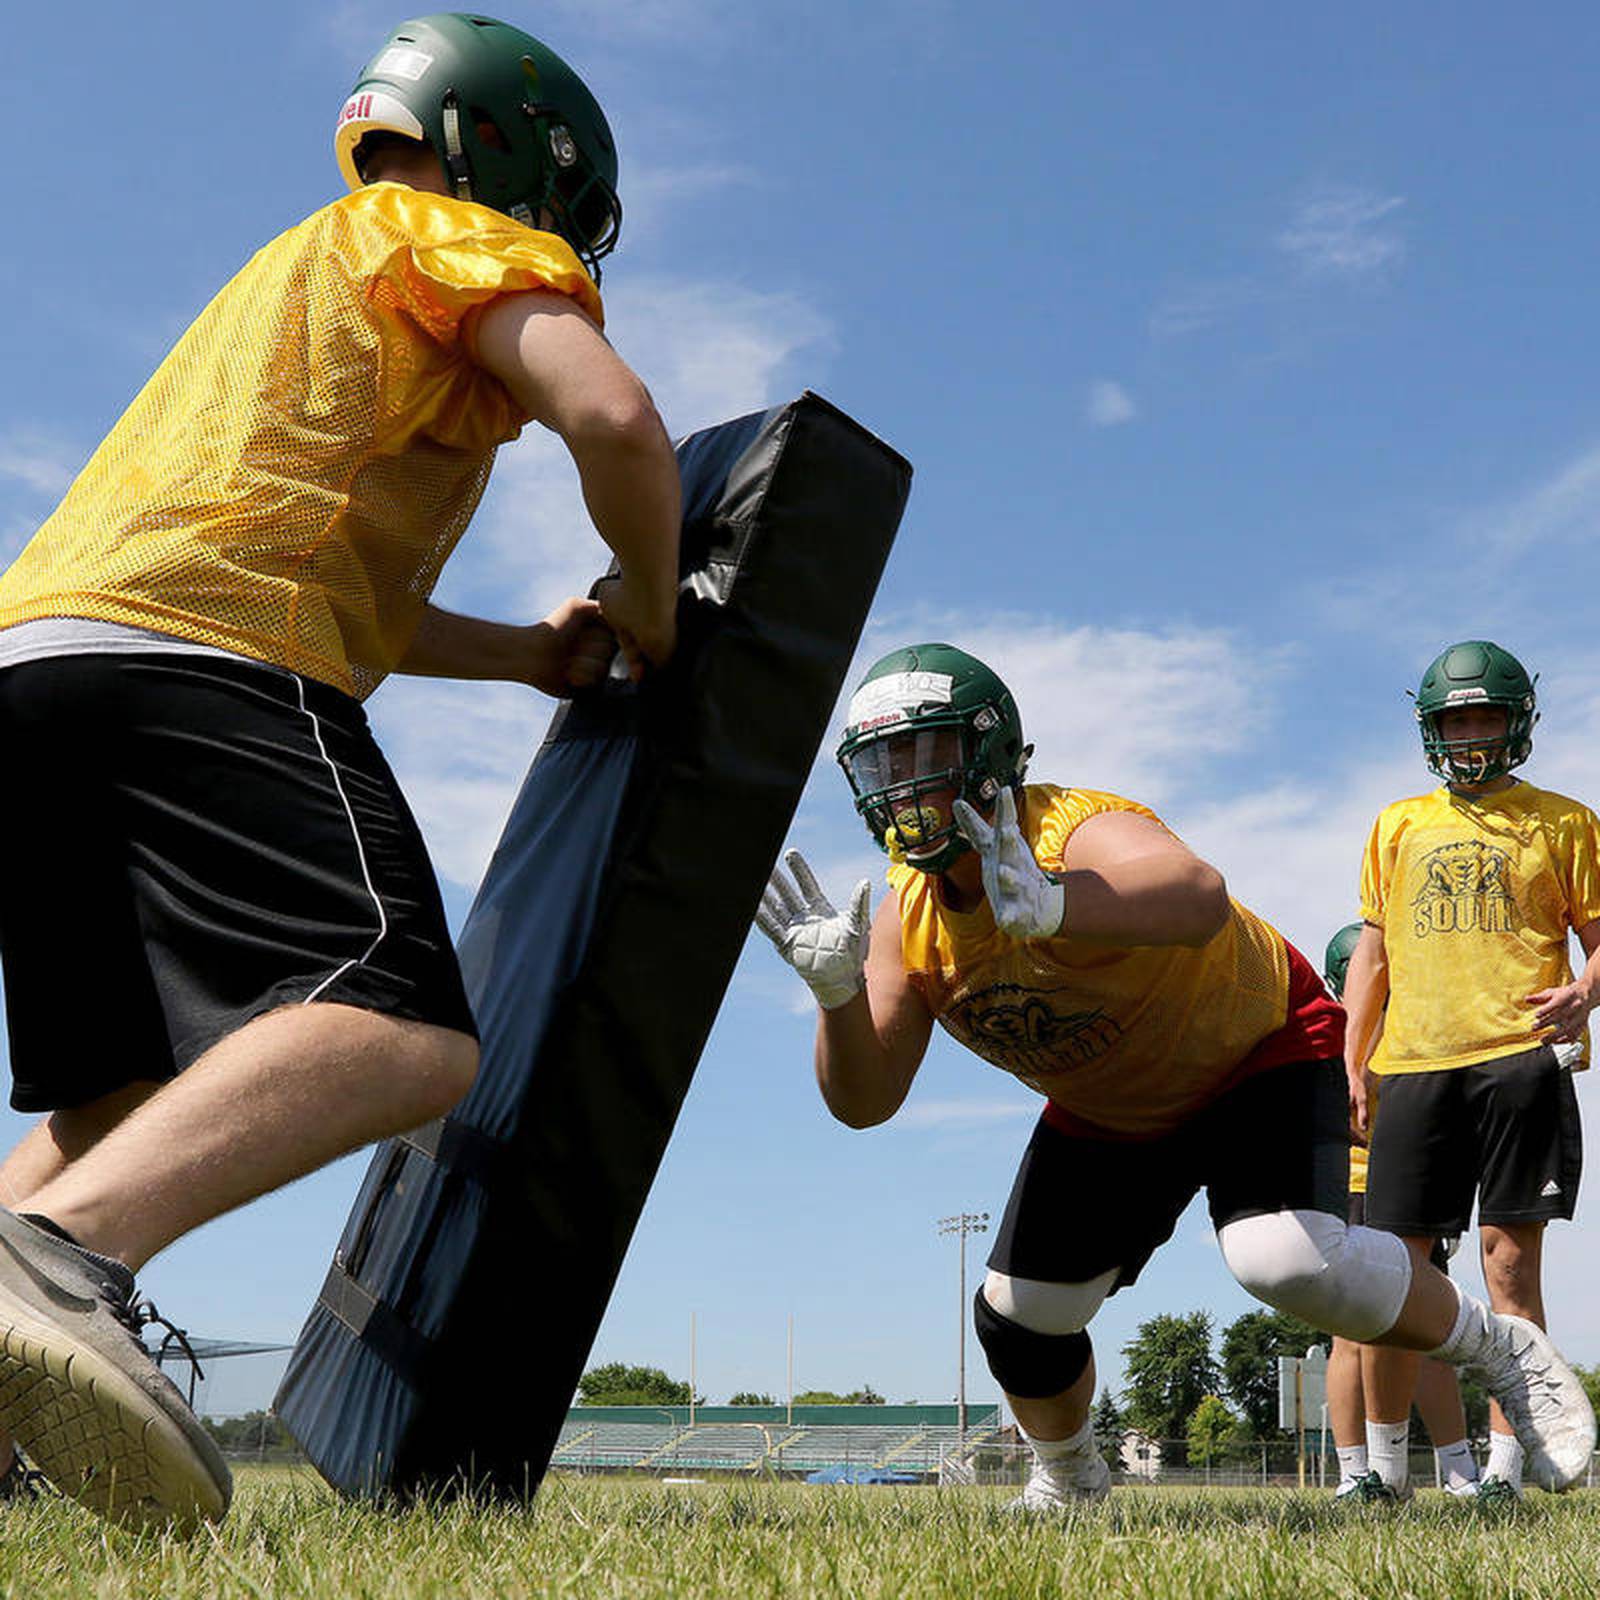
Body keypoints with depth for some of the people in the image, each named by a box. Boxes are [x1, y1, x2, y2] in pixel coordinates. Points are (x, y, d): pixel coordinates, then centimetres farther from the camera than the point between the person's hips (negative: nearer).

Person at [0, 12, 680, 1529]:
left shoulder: (297, 272, 40)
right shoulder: (460, 238, 14)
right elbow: (613, 418, -5)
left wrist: (529, 653, 38)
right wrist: (648, 616, 12)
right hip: (192, 664, -9)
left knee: (144, 1112, 13)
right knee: (406, 1036, -24)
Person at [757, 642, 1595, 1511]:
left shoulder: (1080, 835, -34)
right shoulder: (906, 916, -14)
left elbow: (1199, 898, -59)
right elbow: (863, 1102, -15)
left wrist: (1051, 907, -78)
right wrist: (838, 992, -36)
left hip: (1258, 1049, -6)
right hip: (1105, 1116, 6)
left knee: (1287, 1260, -29)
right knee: (1019, 1318, 1)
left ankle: (1498, 1347, -2)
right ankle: (1067, 1476, 33)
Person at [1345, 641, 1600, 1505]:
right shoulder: (1399, 825, 20)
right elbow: (1372, 951, 20)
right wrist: (1351, 1062, 10)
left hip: (1521, 1058, -2)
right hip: (1414, 1066, 3)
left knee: (1510, 1258, -5)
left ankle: (1503, 1465, -2)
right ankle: (1383, 1460, 10)